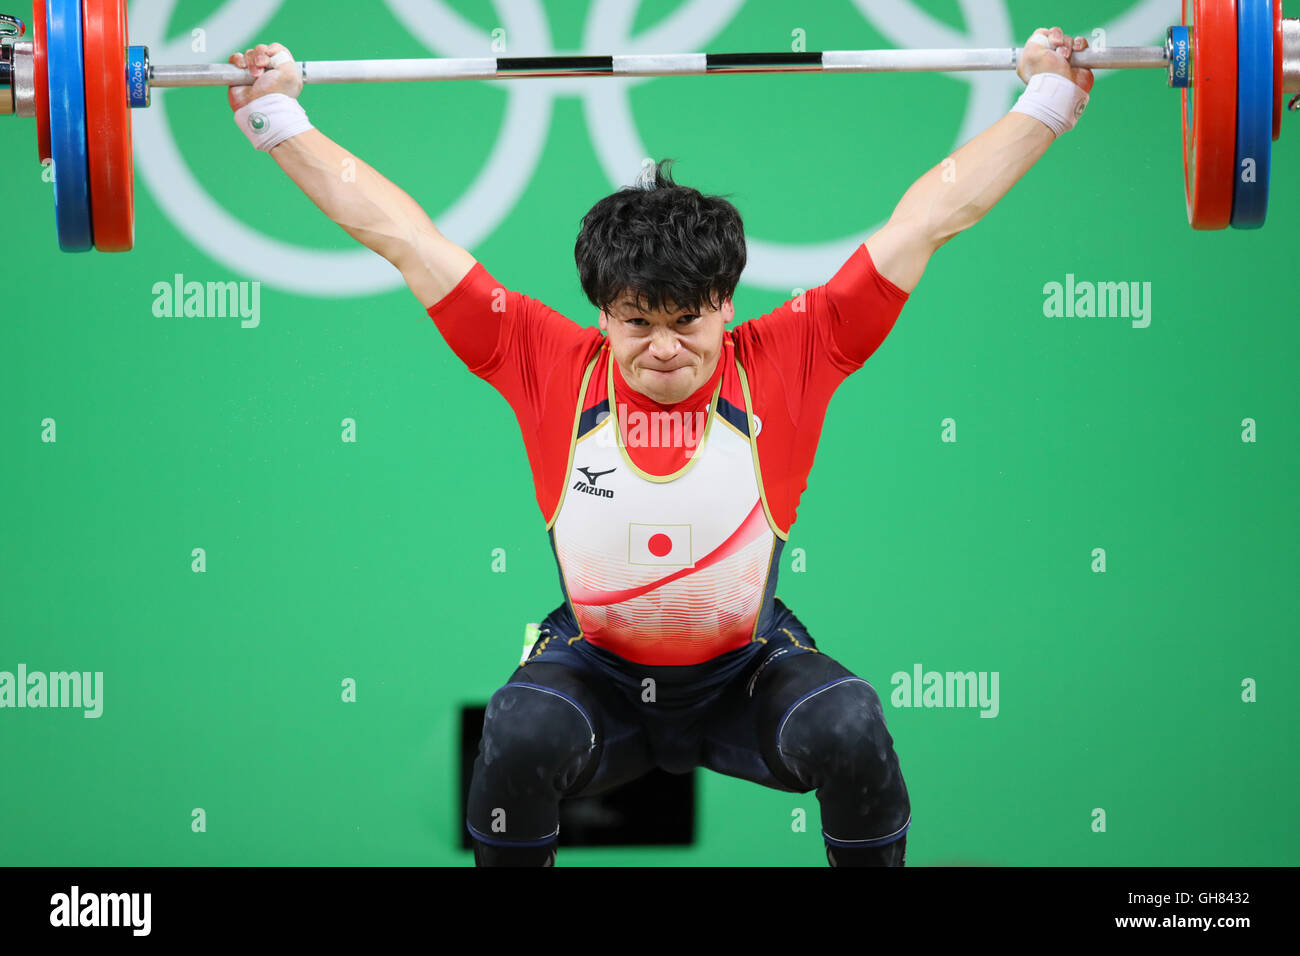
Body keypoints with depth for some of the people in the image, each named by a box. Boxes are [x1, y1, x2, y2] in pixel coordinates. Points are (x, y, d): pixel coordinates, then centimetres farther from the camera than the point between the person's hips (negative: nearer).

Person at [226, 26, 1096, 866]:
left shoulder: (787, 361, -14)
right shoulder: (549, 366, -13)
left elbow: (931, 214, -12)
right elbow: (398, 231, -10)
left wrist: (1047, 98, -12)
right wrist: (276, 118, -10)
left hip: (748, 675, 0)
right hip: (598, 672, 0)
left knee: (851, 729, -30)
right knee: (521, 735, -32)